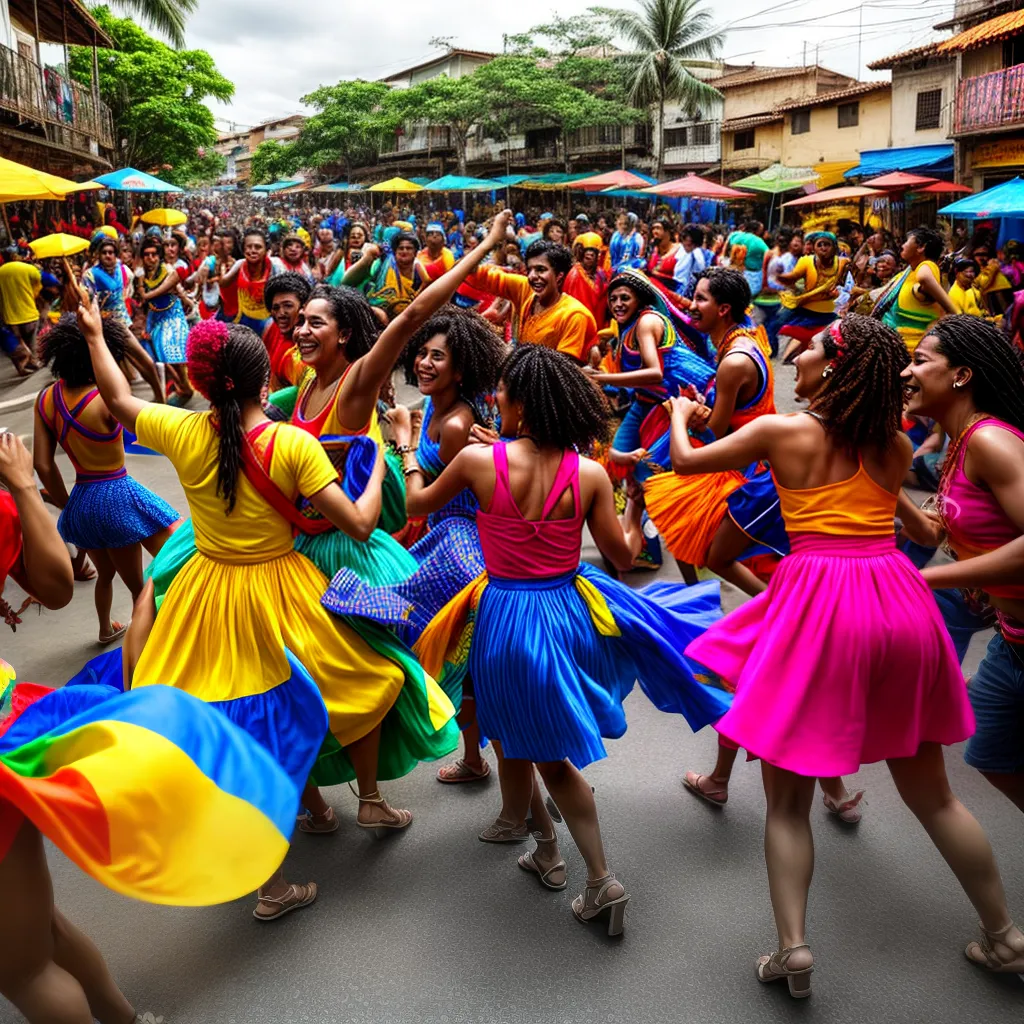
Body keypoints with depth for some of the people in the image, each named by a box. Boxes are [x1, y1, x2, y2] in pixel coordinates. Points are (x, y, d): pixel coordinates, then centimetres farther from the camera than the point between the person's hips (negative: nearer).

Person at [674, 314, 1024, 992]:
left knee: (787, 796, 9)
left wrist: (680, 414, 30)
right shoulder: (896, 446, 9)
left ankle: (794, 946, 3)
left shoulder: (780, 431, -1)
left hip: (819, 602, -4)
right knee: (931, 792, 20)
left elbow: (687, 460, 10)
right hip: (901, 601, 5)